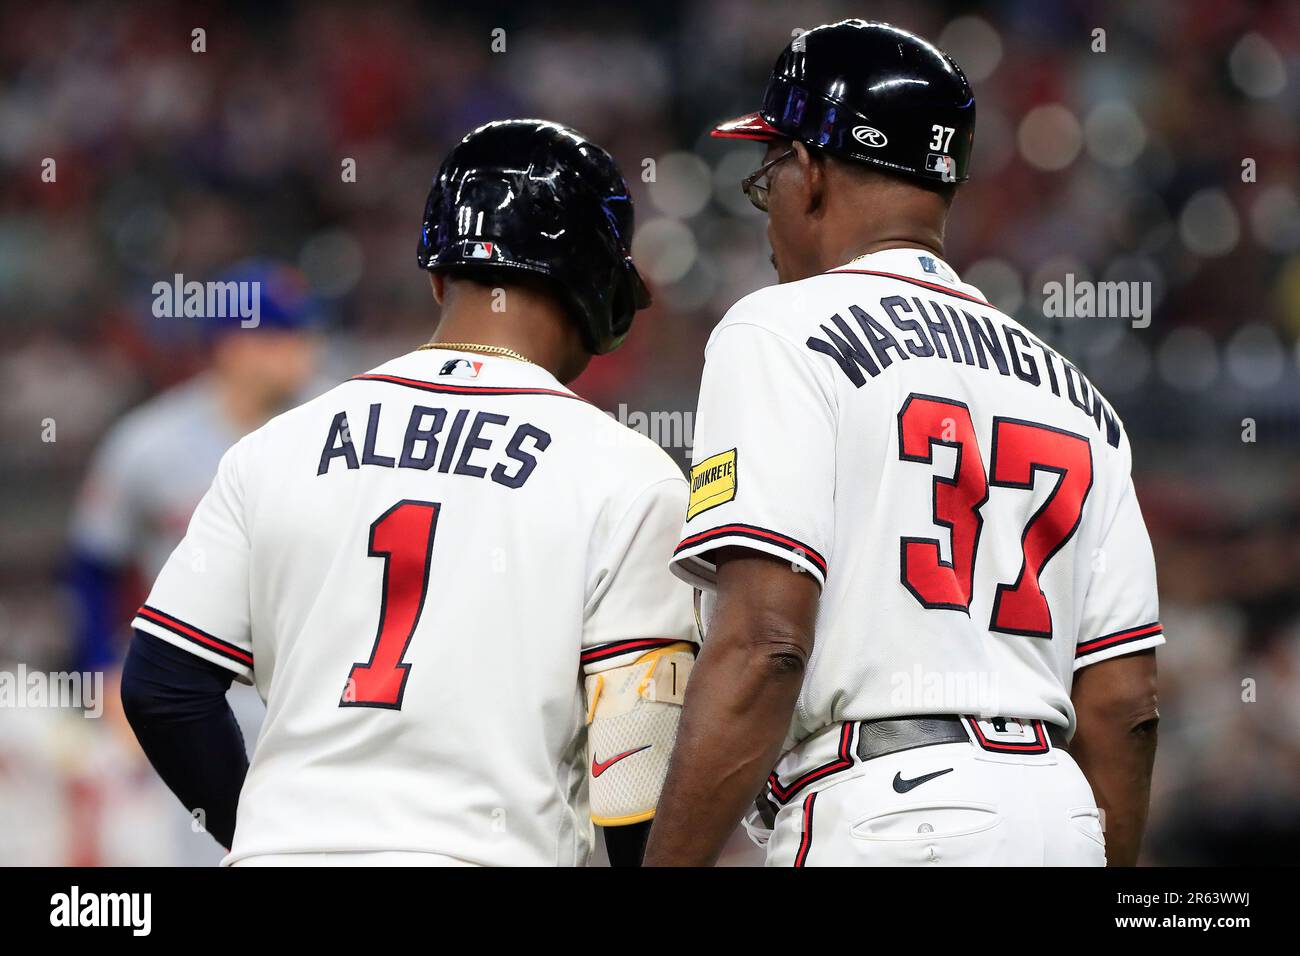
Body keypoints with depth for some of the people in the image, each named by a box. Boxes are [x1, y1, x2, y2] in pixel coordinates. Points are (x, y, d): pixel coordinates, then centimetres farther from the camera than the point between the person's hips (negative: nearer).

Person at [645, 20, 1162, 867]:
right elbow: (1123, 701, 17)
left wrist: (668, 864, -15)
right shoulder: (1074, 392, 21)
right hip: (1058, 817, 7)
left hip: (883, 817, -7)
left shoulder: (784, 333, -1)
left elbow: (762, 643, -13)